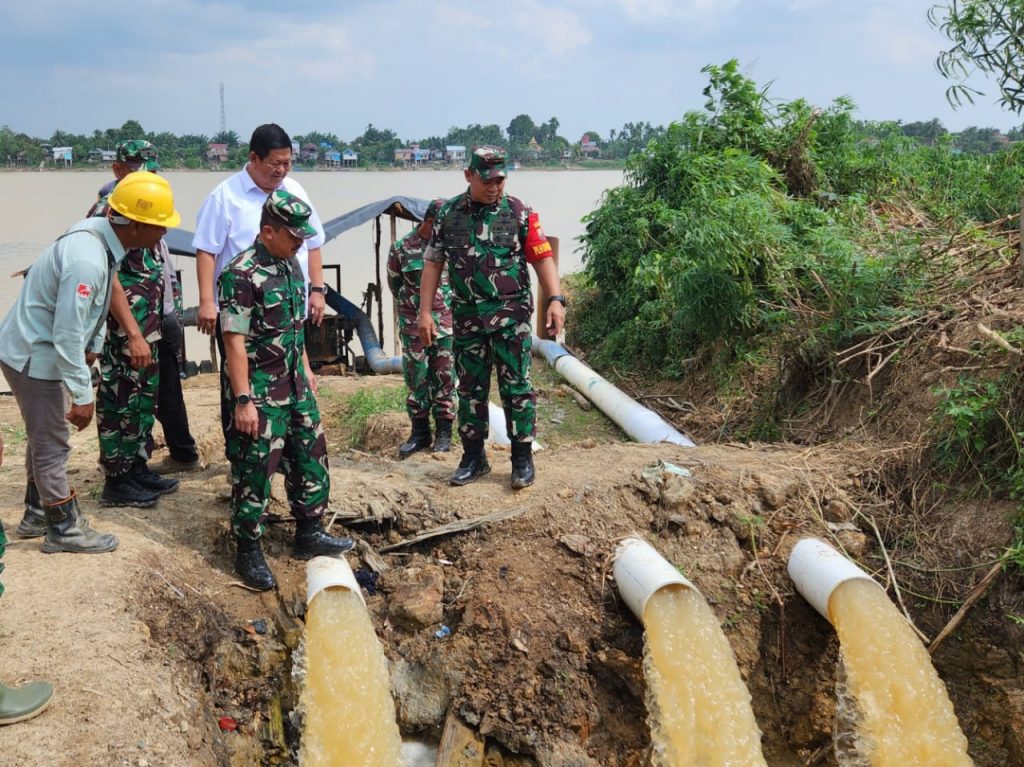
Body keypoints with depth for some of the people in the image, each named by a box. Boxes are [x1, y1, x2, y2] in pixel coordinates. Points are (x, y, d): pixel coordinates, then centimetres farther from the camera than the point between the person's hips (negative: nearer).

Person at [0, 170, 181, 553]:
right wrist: (83, 395, -22)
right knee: (52, 443, 3)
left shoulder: (97, 231, -4)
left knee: (44, 436, 22)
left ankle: (39, 510, 38)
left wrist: (95, 344, 21)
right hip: (33, 356, -10)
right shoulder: (87, 261, -33)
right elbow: (67, 334, -29)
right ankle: (64, 529, 17)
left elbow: (92, 305, 12)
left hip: (33, 348, 10)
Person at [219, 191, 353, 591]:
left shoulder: (290, 264, 6)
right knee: (255, 470, 1)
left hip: (295, 386, 8)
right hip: (261, 393, -8)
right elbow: (235, 342, -21)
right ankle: (248, 552, 14)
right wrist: (243, 401, -22)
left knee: (311, 457, 15)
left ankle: (308, 534, 29)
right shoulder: (242, 275, -19)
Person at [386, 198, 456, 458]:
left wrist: (449, 307, 11)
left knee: (445, 379, 5)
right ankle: (420, 432, 15)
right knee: (416, 379, 5)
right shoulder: (401, 248, -3)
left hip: (447, 324, 0)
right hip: (414, 326, 0)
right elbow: (395, 284, 10)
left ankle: (444, 432, 14)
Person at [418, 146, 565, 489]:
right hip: (467, 316, 3)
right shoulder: (448, 214, 4)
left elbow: (542, 257, -4)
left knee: (516, 387, -2)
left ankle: (522, 458, 9)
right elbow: (432, 264, 8)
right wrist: (425, 311, 2)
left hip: (511, 315, -3)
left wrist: (555, 299, -16)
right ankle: (473, 458, 21)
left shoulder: (519, 213, -2)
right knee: (470, 389, 10)